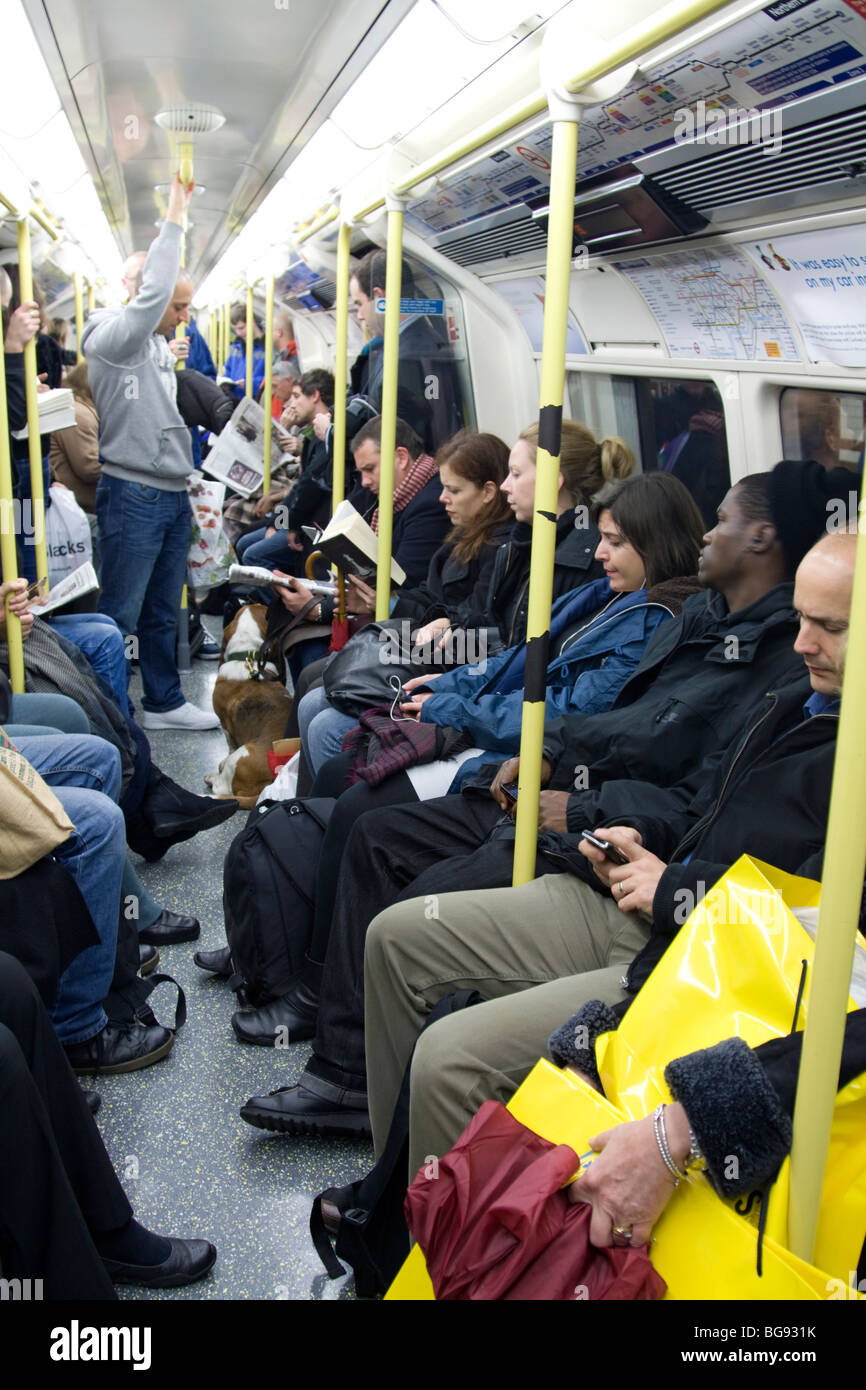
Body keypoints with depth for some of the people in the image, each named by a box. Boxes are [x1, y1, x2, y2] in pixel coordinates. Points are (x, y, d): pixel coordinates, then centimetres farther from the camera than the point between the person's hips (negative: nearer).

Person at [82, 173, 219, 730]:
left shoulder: (160, 346, 16)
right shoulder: (112, 339, -11)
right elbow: (152, 293, -28)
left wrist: (184, 483, 17)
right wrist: (174, 221, -22)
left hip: (172, 495, 9)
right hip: (133, 497, -9)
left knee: (163, 613, 16)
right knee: (119, 616, -3)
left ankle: (165, 703, 26)